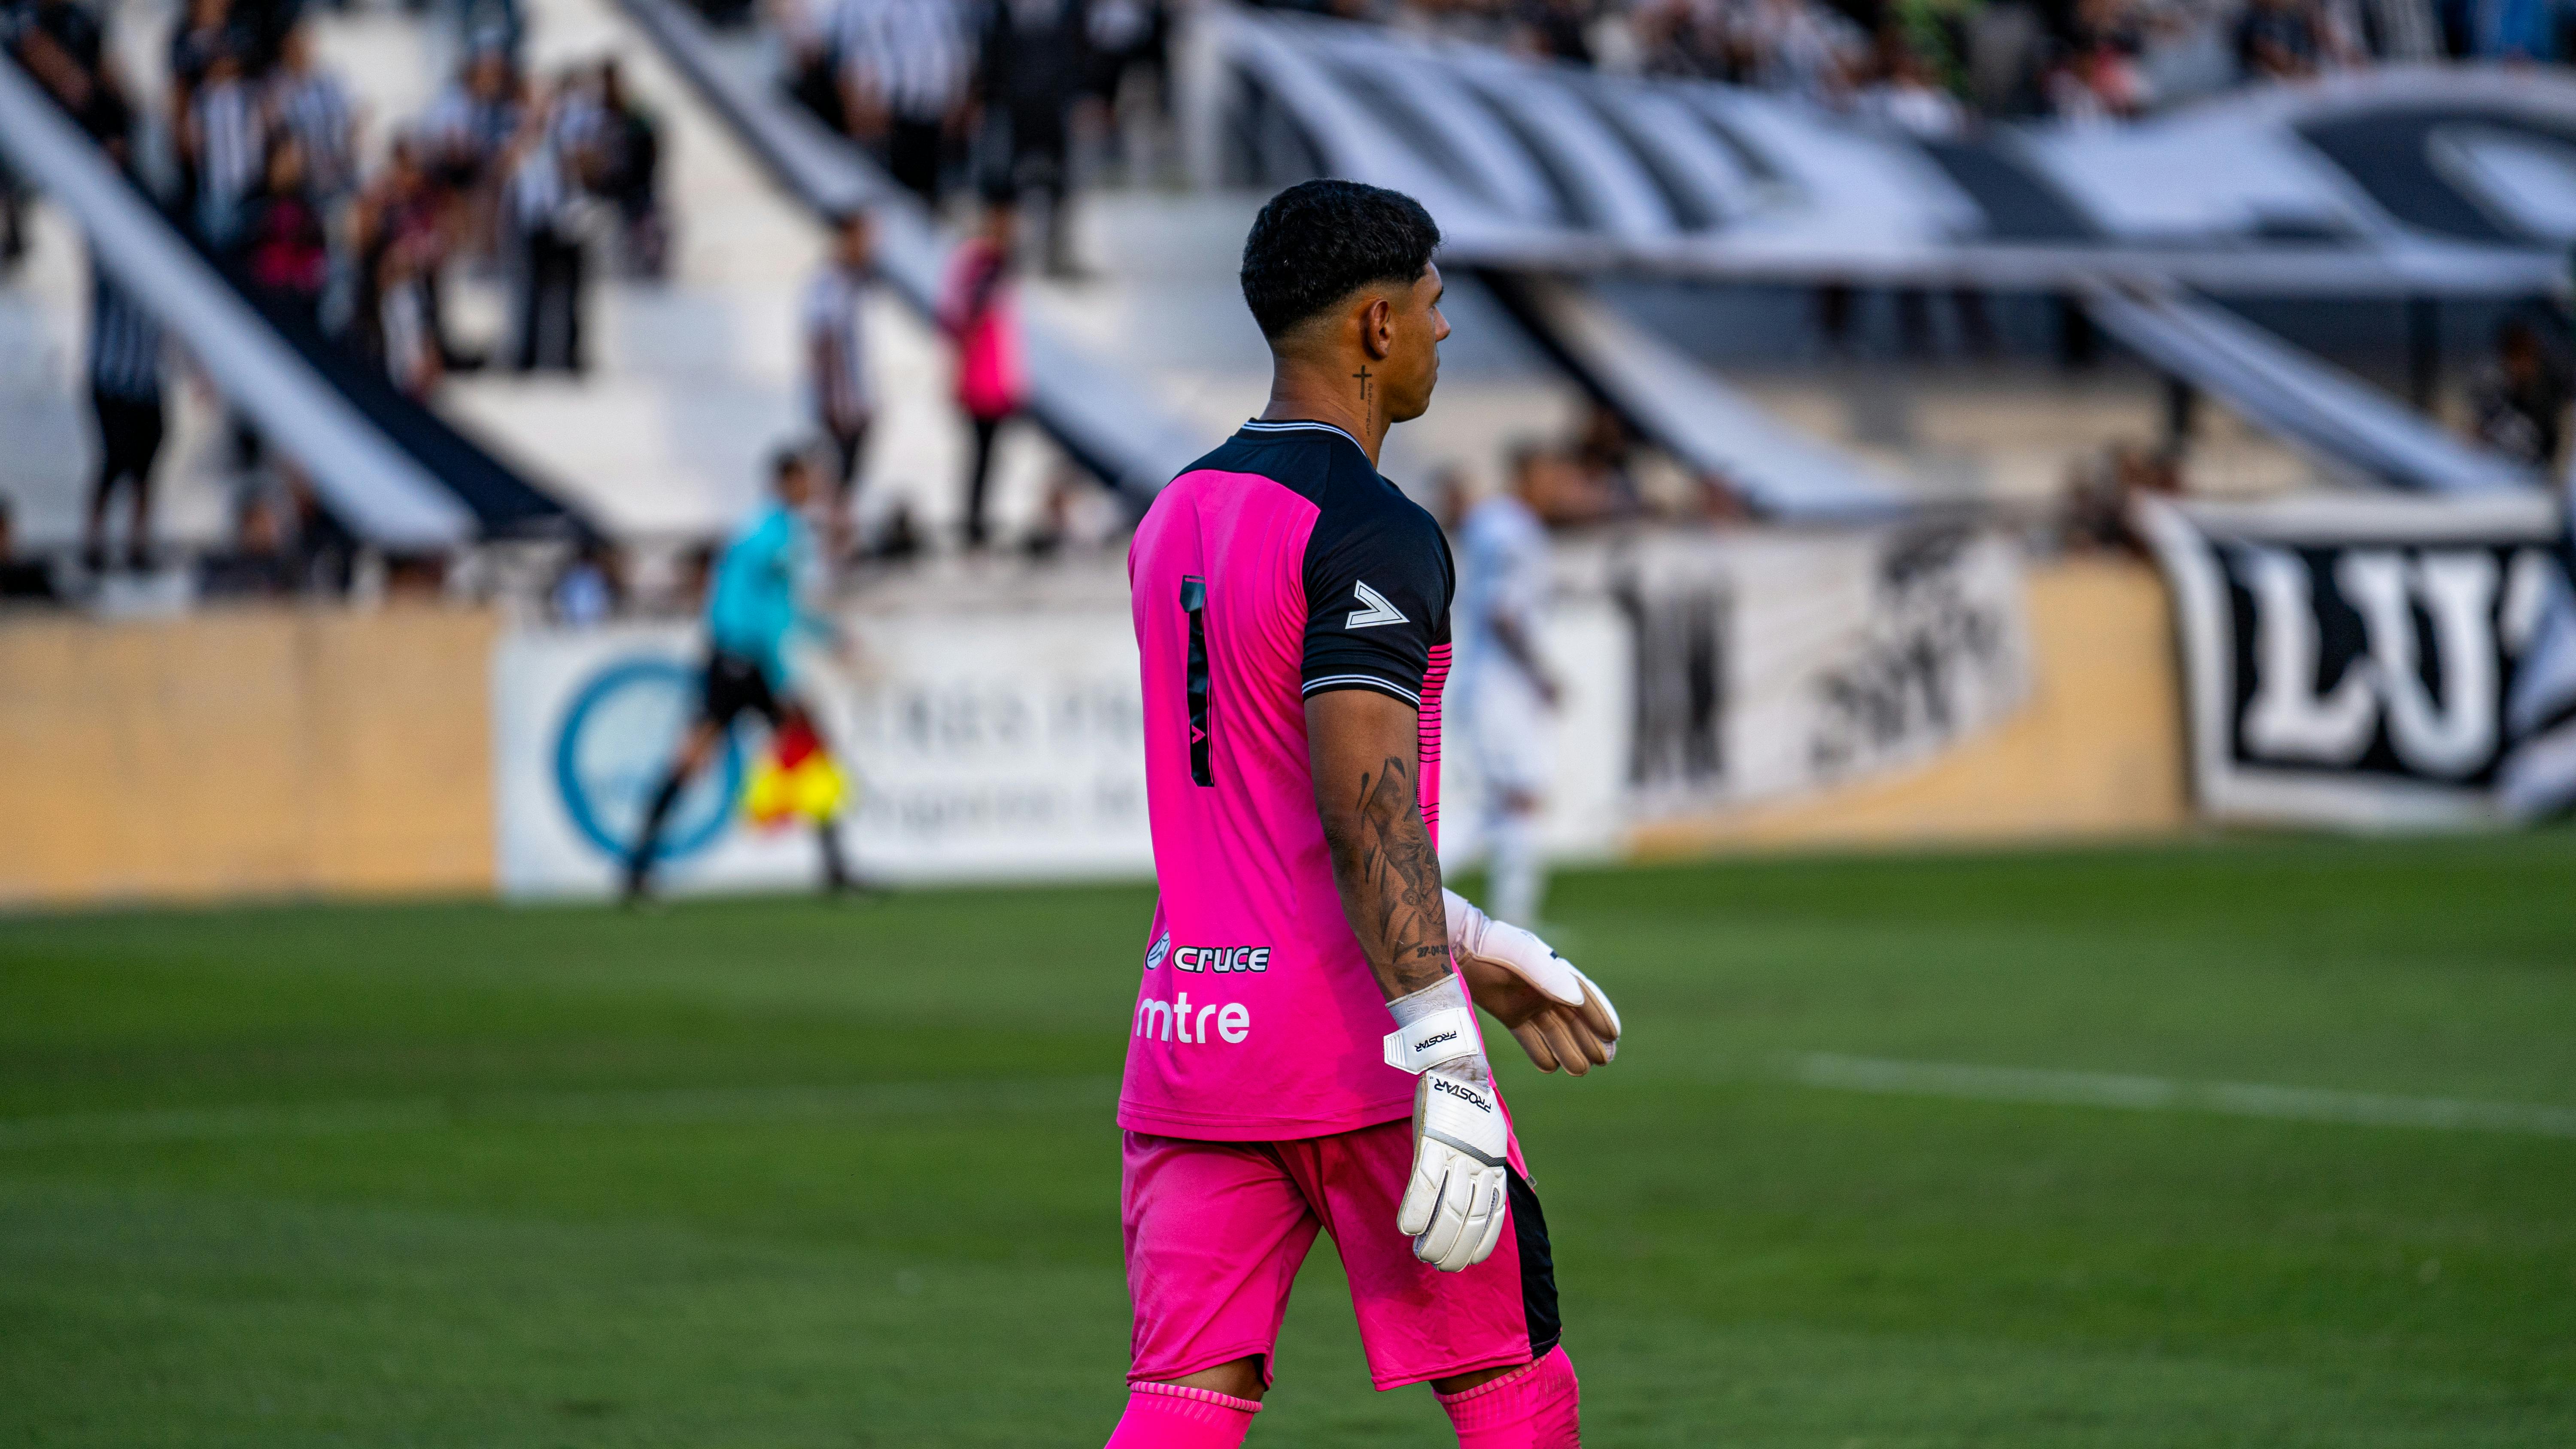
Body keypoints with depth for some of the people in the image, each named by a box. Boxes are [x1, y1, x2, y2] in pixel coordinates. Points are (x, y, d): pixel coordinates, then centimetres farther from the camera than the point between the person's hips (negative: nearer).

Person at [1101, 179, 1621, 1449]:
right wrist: (1446, 1059, -23)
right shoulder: (1373, 534, -12)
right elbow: (1368, 817, -21)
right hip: (1356, 1040, -7)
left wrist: (1474, 949, 25)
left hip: (1189, 1030, 7)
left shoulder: (1173, 523, 15)